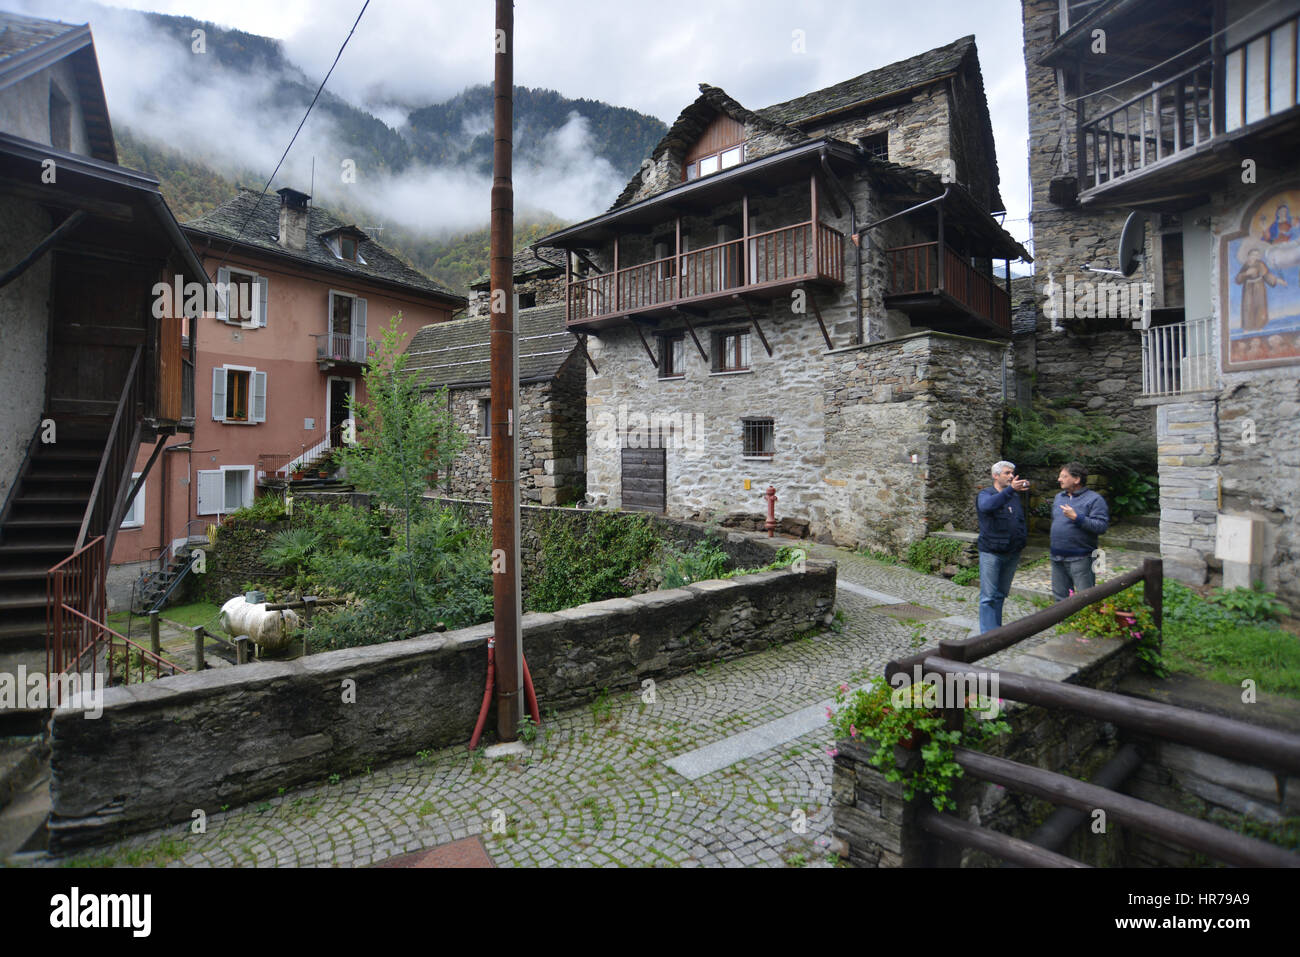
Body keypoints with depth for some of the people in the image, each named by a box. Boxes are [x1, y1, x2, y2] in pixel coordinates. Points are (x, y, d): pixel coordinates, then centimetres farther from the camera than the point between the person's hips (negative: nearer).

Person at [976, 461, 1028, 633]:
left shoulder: (1015, 497, 16)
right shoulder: (985, 494, -4)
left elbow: (1022, 521, 26)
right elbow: (987, 506, -29)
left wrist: (1023, 537, 10)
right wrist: (1010, 489, -36)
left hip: (1012, 554, 6)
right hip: (991, 552, -6)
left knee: (1001, 594, 14)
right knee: (989, 596, -5)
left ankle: (997, 629, 23)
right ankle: (989, 634, -3)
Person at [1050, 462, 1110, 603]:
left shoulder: (1094, 499, -8)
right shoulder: (1059, 497, 14)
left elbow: (1102, 527, -18)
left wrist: (1076, 517, -23)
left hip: (1080, 559, -7)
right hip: (1057, 559, 7)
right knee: (1060, 597, 14)